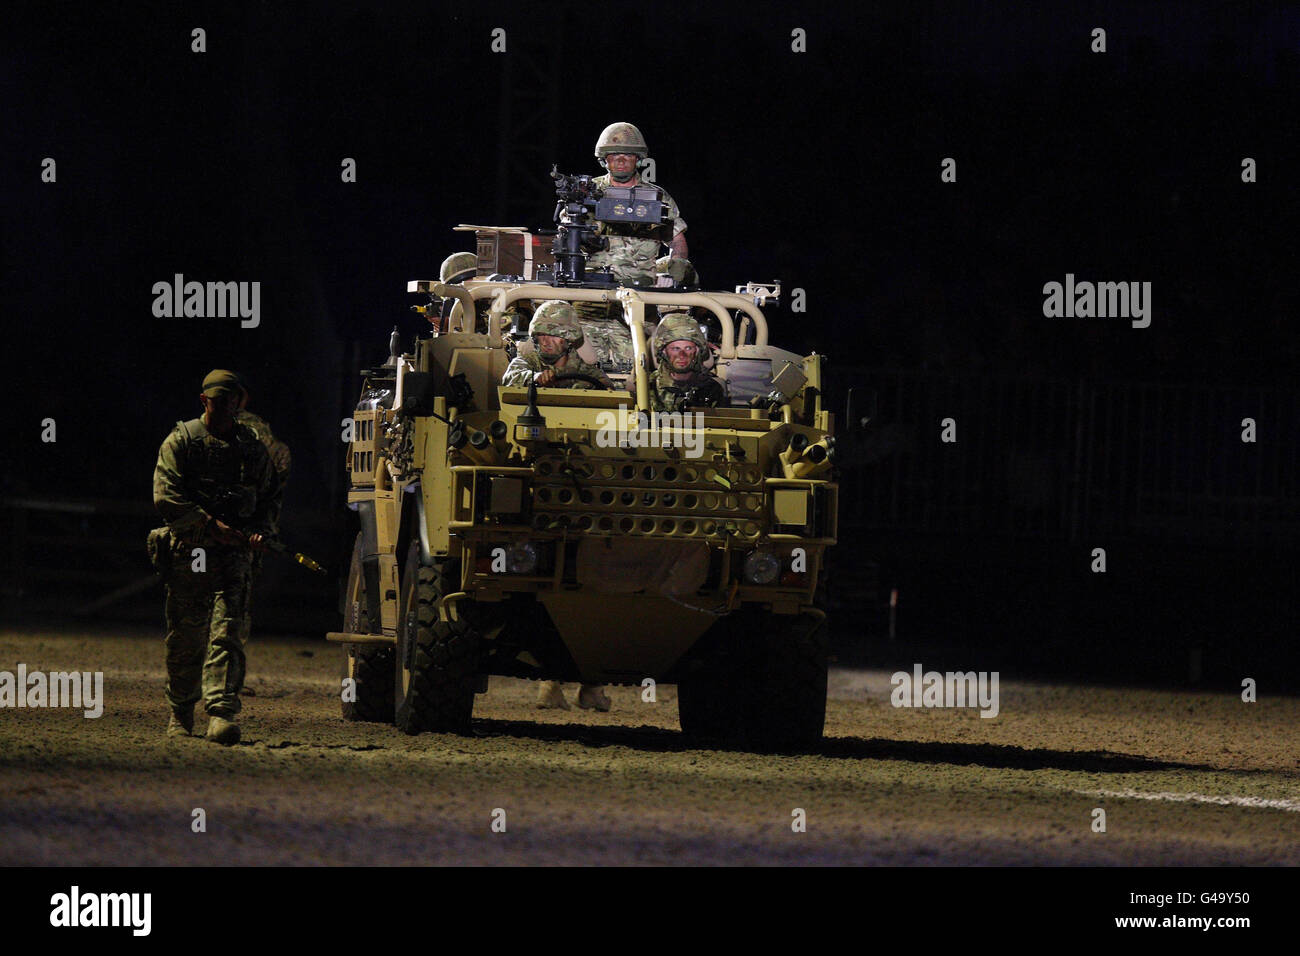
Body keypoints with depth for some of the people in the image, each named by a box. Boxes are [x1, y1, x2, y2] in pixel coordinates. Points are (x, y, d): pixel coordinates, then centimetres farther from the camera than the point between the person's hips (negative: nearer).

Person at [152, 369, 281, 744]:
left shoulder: (252, 447, 14)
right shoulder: (181, 441, 3)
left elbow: (270, 496, 22)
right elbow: (165, 497, -7)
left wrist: (261, 530, 1)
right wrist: (211, 524, -16)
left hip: (234, 552, 1)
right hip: (189, 554, -1)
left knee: (227, 632, -14)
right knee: (185, 638, 5)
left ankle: (222, 713, -24)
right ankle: (180, 716, 21)